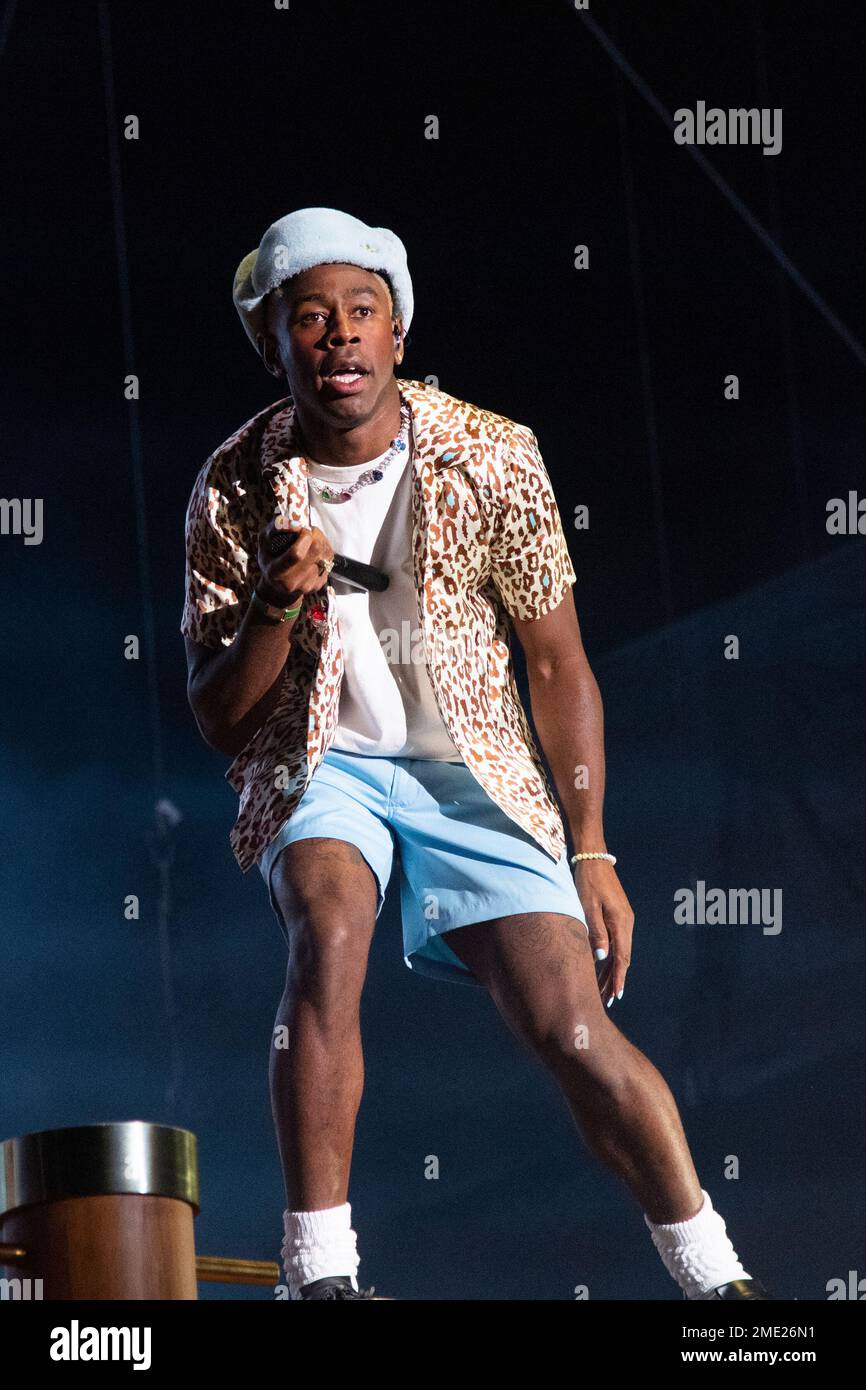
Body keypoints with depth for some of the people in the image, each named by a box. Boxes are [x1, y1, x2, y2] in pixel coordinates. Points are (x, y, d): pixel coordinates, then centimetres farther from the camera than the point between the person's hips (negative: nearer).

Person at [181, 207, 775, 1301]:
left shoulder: (491, 460, -9)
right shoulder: (236, 490, -8)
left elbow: (558, 666, 1)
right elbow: (217, 720, -5)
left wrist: (590, 851, -2)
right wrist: (277, 606, -24)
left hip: (472, 772, 0)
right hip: (317, 766, 0)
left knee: (571, 1029, -15)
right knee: (331, 926, -34)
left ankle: (715, 1278, 5)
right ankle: (320, 1273, -32)